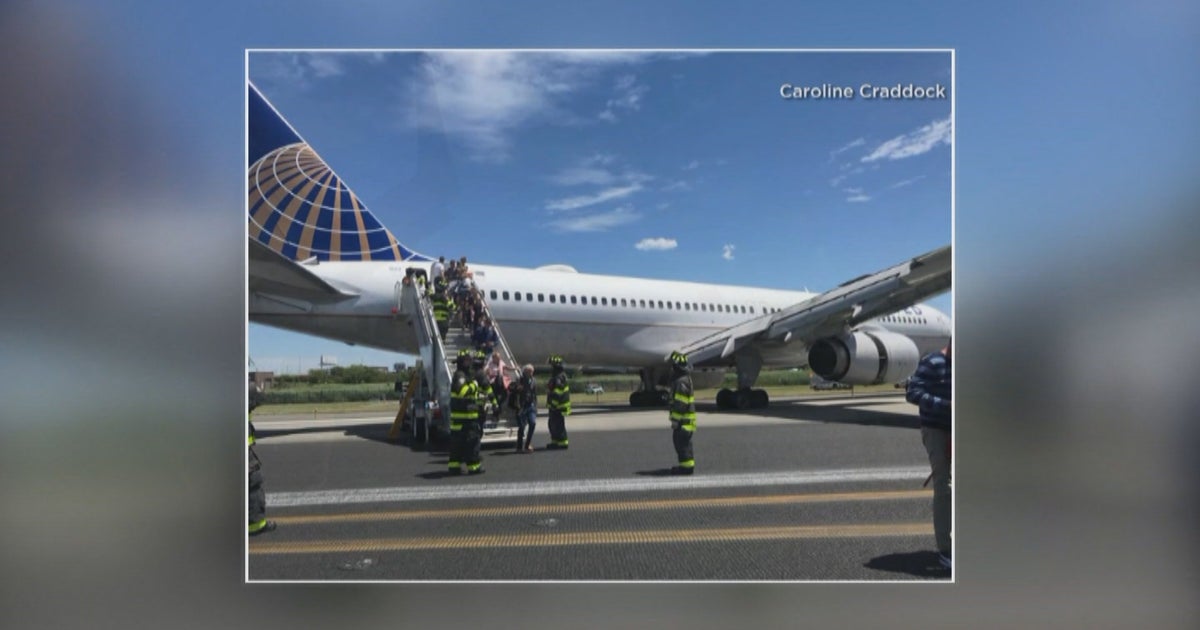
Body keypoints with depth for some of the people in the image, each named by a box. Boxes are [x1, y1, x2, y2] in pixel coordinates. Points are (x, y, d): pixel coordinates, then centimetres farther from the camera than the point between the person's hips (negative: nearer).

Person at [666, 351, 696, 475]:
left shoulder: (681, 382, -20)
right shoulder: (685, 379, 15)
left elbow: (680, 404, -23)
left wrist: (675, 419, -21)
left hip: (683, 420, -11)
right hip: (686, 419, 11)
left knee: (681, 442, -6)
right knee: (684, 442, 17)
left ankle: (686, 466, -3)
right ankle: (688, 464, 25)